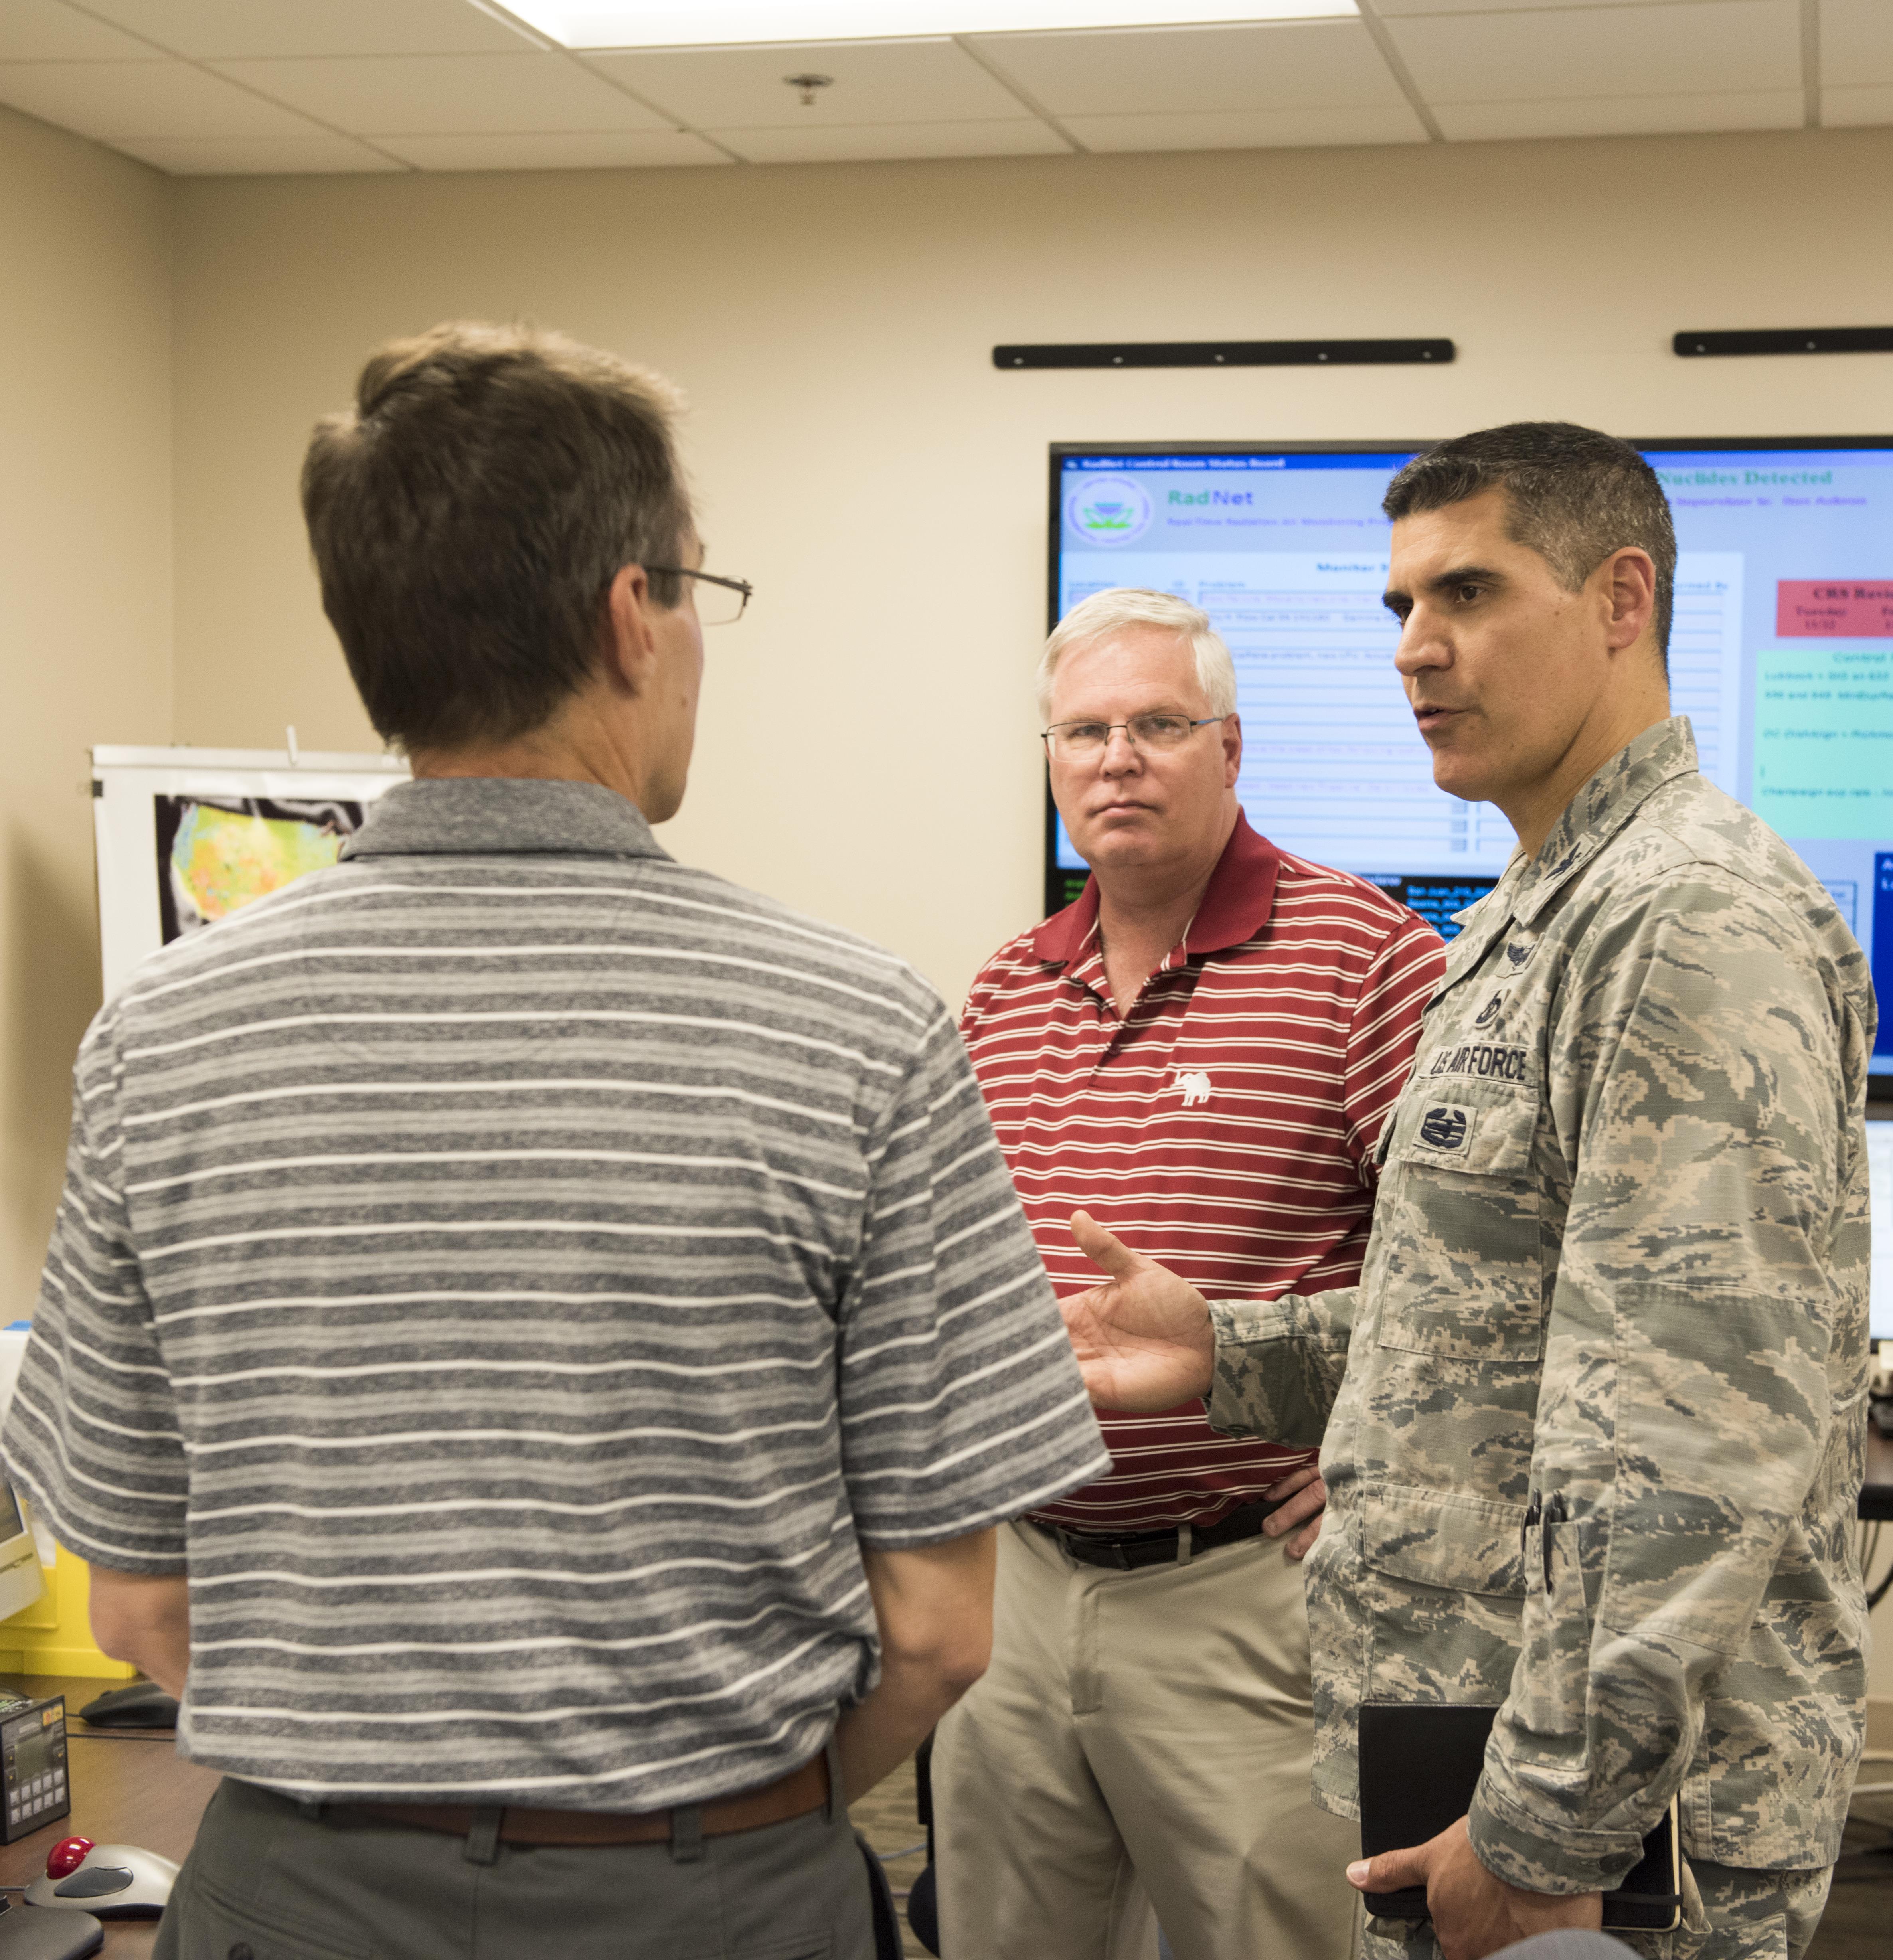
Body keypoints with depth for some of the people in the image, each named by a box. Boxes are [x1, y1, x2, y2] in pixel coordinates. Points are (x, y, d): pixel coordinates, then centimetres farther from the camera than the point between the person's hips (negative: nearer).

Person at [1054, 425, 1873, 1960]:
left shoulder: (1697, 920, -18)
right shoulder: (1540, 920, 15)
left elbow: (1701, 1446, -25)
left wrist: (1553, 1832, -24)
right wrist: (1235, 1353, 11)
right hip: (1472, 1769, 10)